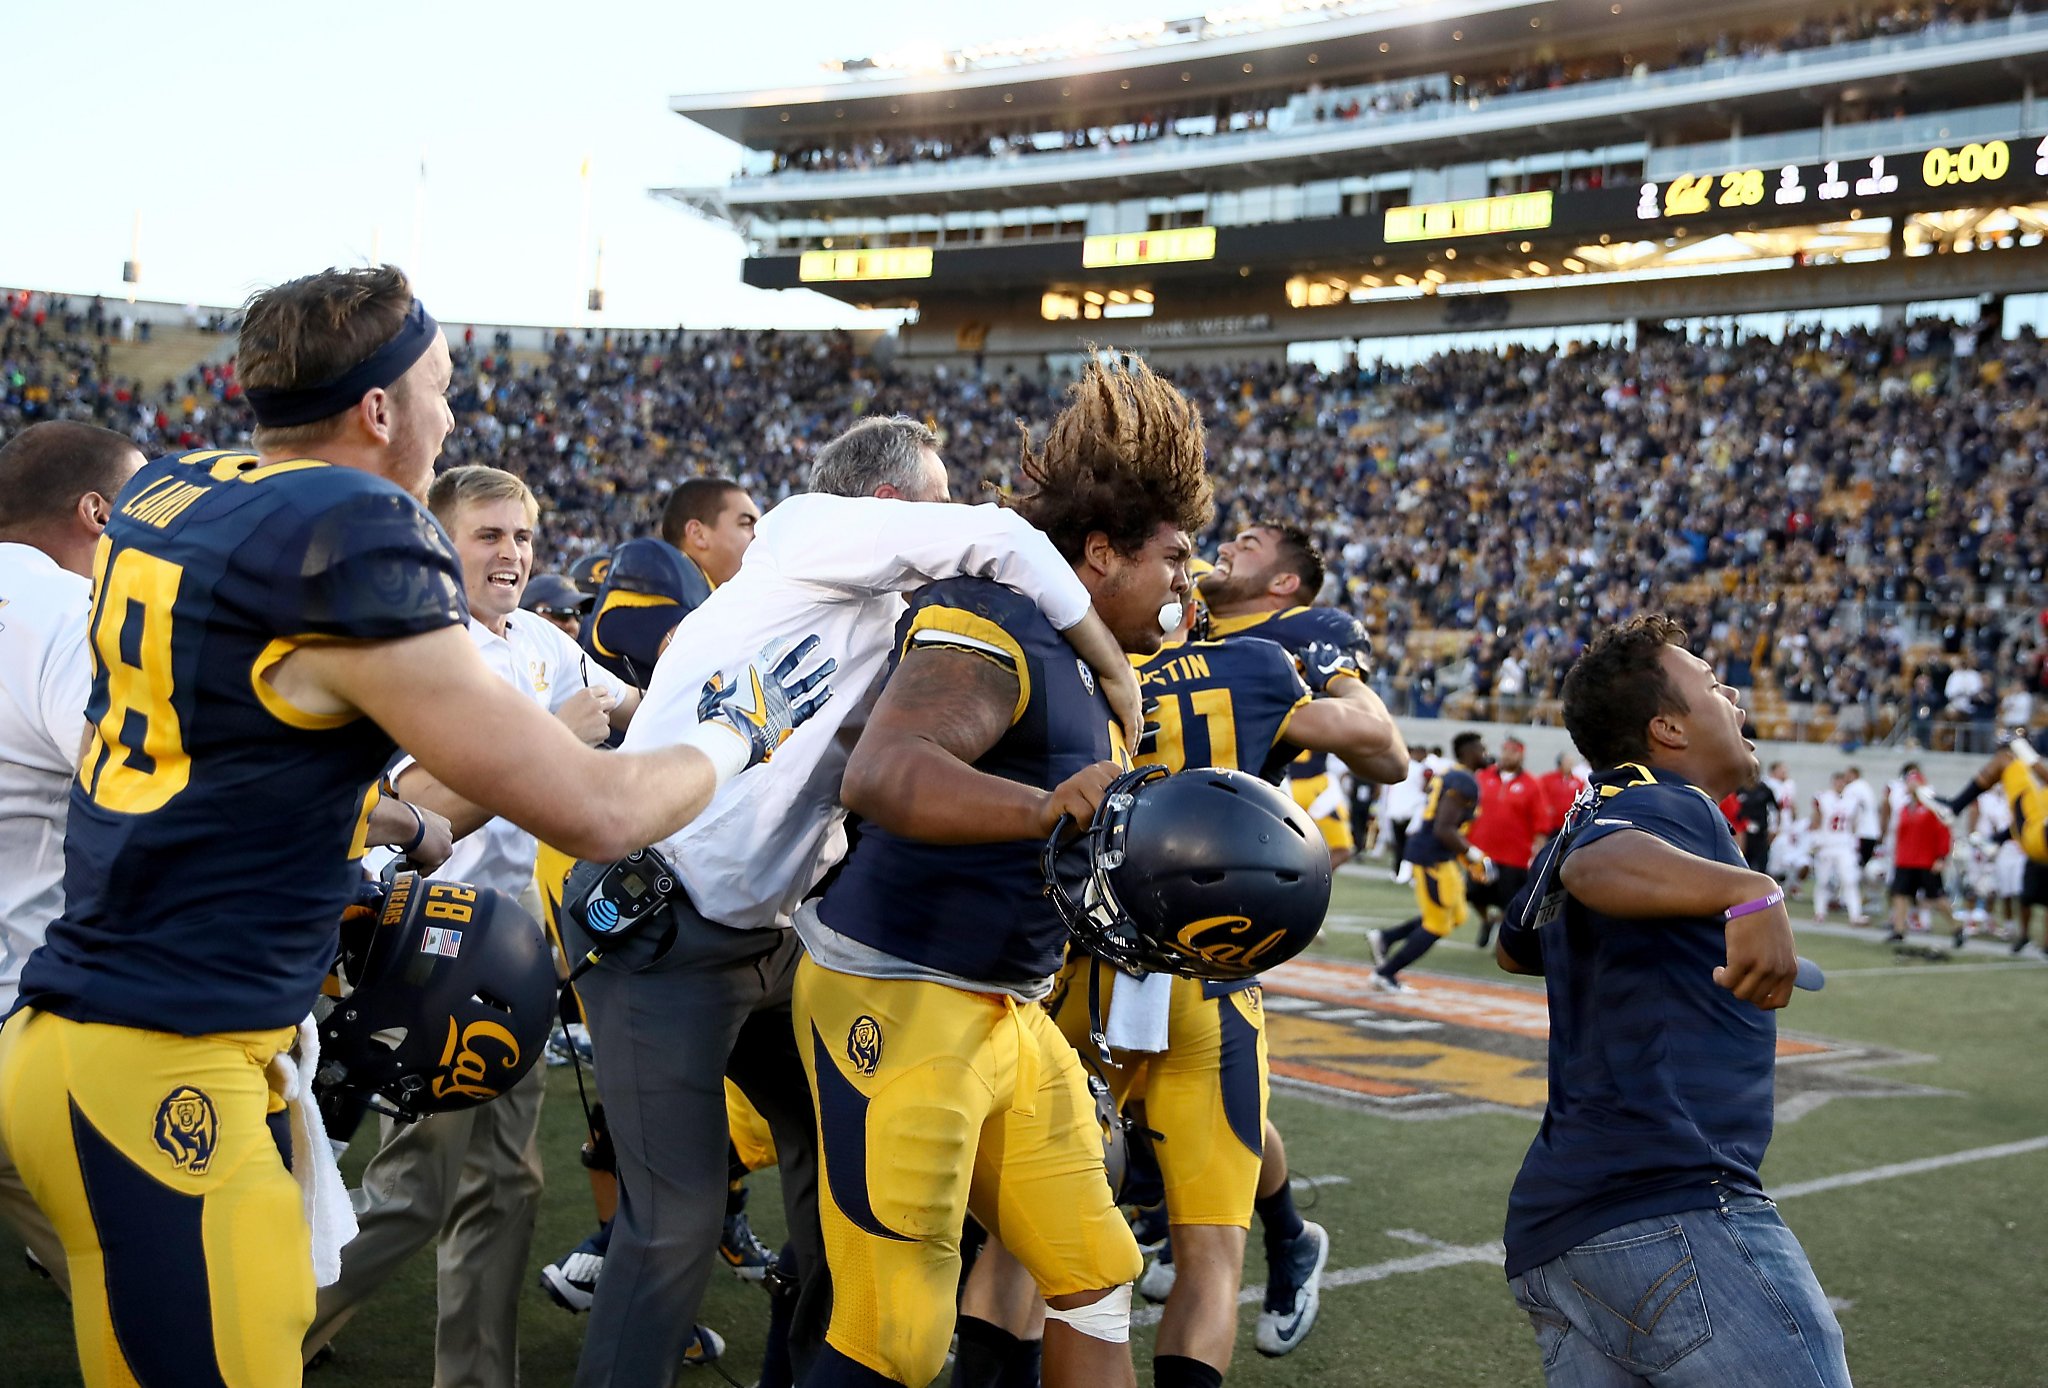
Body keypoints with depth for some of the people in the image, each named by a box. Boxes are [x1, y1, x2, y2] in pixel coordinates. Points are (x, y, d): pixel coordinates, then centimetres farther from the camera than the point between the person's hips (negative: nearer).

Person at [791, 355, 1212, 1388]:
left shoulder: (1093, 663, 14)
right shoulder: (988, 629, -17)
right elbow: (881, 774, -38)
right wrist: (1046, 807, -50)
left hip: (1006, 1010, 10)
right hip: (897, 1000, -10)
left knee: (1094, 1277, 12)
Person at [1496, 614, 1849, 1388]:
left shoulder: (1590, 819, 22)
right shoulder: (1673, 807, -4)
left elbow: (1514, 947, 41)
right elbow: (1596, 865, -30)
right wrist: (1749, 891, -46)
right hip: (1670, 1212, -9)